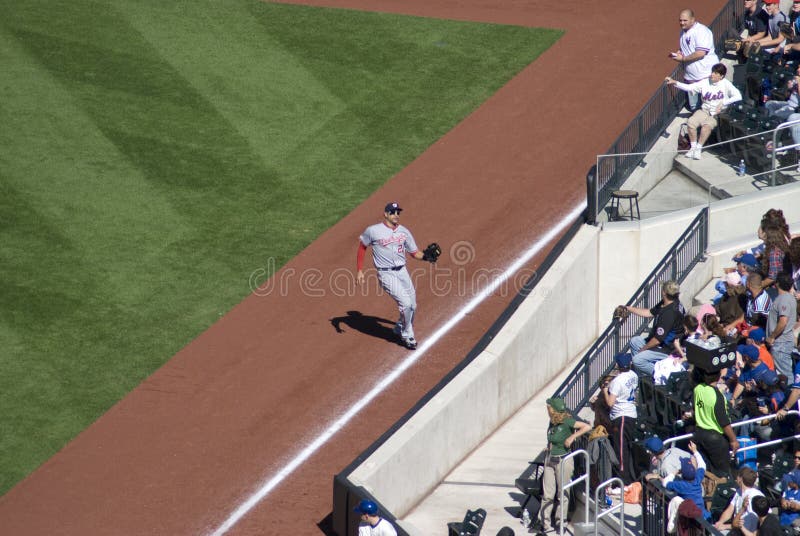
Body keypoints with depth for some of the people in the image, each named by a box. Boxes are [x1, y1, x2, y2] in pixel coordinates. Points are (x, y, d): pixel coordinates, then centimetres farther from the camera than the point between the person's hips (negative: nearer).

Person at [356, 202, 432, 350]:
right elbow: (362, 247, 7)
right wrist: (360, 270, 3)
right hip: (386, 274, -5)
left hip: (402, 271, 6)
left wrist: (426, 256, -12)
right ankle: (407, 336, 2)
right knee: (405, 303, -18)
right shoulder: (373, 231, -6)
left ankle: (400, 329, 37)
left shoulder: (404, 232, 7)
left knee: (412, 306, 9)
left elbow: (415, 253, 10)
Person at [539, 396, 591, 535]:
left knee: (562, 494, 4)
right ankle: (546, 523, 10)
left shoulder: (566, 422, -14)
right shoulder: (552, 422, 6)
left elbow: (587, 427, -17)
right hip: (550, 460, 7)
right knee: (547, 494, 5)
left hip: (563, 460, -7)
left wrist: (572, 437, -19)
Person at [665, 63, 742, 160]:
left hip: (719, 113, -4)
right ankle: (693, 147, -12)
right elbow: (689, 87, 0)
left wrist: (723, 103, -19)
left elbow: (738, 96, -12)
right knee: (691, 122, -24)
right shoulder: (705, 82, 4)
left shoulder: (725, 84, -4)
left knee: (707, 124, -34)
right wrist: (674, 83, -13)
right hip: (704, 111, 4)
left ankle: (699, 148, -22)